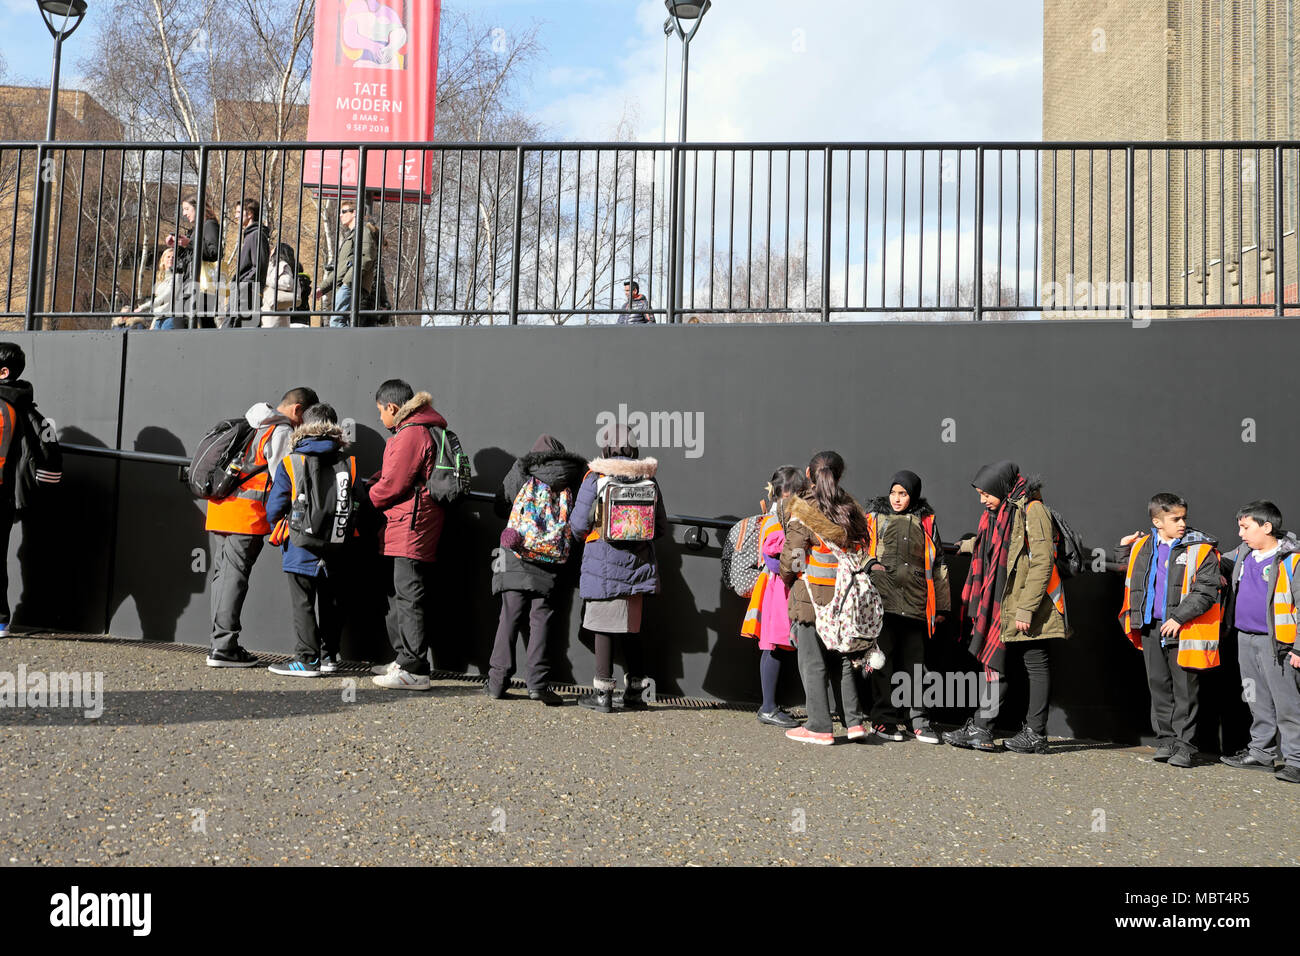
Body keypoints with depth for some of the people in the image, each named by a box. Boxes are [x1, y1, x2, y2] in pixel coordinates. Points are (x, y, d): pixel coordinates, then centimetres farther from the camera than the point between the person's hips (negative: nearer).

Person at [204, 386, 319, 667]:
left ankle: (219, 643, 15)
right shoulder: (281, 431, -7)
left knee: (223, 574, 11)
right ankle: (224, 647, -5)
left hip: (219, 507, 9)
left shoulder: (248, 422, 20)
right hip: (247, 511, -8)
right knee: (235, 576, -7)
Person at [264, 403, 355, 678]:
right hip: (337, 550, 3)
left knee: (302, 604, 4)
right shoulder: (348, 462, -1)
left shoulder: (290, 462, -7)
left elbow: (274, 508, -5)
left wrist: (279, 532, 15)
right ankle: (329, 656, 22)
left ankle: (307, 659, 4)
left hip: (301, 549, -3)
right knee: (331, 603, 14)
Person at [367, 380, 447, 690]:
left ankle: (414, 671, -8)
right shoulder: (421, 430, 19)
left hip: (410, 526, -11)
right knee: (401, 595, 16)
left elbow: (392, 484, -16)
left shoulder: (410, 435, -14)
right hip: (410, 527, 11)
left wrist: (364, 499, 0)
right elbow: (390, 473, 22)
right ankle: (404, 661, 24)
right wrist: (370, 484, 8)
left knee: (409, 597, -9)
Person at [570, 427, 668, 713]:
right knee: (632, 628, 13)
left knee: (603, 627, 3)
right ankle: (635, 692, 18)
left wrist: (587, 537, 16)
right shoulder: (649, 479, 3)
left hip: (603, 562, -4)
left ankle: (603, 694, 5)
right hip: (637, 563, 4)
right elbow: (662, 528, 7)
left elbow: (579, 524, -7)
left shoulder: (596, 478, -7)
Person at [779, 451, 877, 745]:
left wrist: (787, 580, 8)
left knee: (813, 662, 2)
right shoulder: (851, 509, 5)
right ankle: (854, 722, 14)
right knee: (843, 657, 15)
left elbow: (792, 559, -11)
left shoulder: (801, 513, -10)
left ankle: (819, 727, 6)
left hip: (812, 595, -5)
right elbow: (863, 548, 5)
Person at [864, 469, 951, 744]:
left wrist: (940, 605, 14)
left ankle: (917, 719, 10)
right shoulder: (873, 518, 10)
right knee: (884, 657, -2)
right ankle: (884, 719, 5)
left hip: (915, 602, 1)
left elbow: (938, 564, 17)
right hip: (882, 598, -1)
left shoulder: (926, 521, 14)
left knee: (914, 660, 3)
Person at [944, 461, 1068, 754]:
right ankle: (980, 729, 11)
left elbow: (1042, 563, -18)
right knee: (996, 664, 8)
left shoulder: (1032, 511, -13)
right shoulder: (1000, 513, 13)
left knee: (1036, 665, 2)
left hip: (1028, 611, -8)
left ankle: (1036, 734, 9)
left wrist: (1026, 608, -21)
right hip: (1003, 609, 8)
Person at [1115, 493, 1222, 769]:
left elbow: (1206, 592, -10)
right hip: (1151, 627, 5)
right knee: (1159, 684, 11)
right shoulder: (1142, 547, 8)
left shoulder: (1200, 550, -6)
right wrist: (1124, 548, 13)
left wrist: (1179, 617, -17)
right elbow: (1127, 575, 28)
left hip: (1184, 630, -4)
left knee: (1185, 689, 1)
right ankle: (1165, 739, 20)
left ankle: (1183, 745, 9)